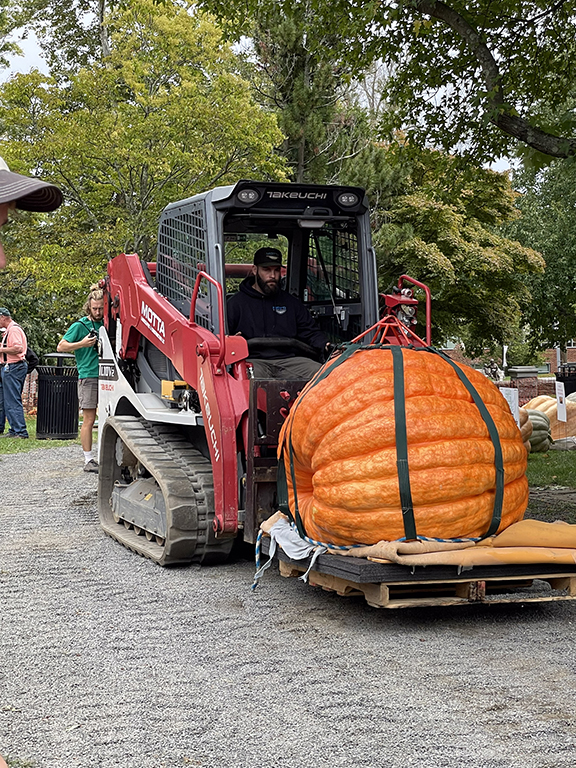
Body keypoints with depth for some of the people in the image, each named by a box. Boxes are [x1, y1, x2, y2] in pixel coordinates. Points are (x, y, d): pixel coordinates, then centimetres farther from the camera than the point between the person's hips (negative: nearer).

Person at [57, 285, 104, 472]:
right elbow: (61, 346, -1)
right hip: (88, 377, -5)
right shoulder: (80, 325, 0)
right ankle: (88, 460, -1)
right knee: (89, 420, -4)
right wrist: (82, 344, -13)